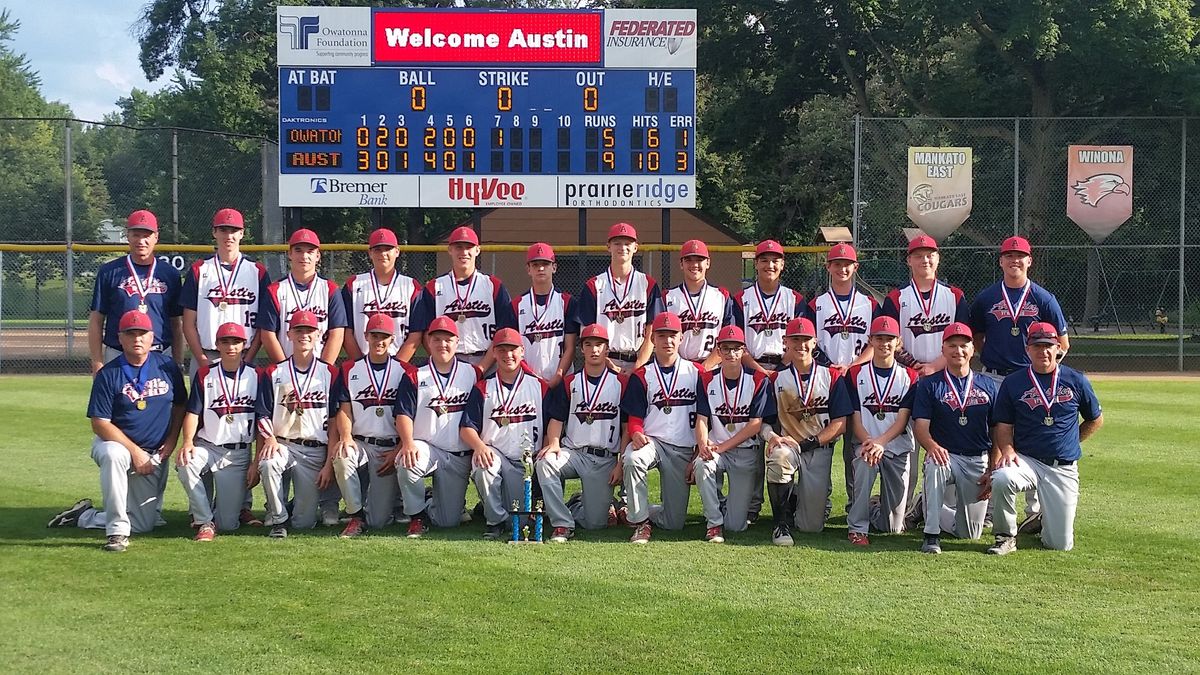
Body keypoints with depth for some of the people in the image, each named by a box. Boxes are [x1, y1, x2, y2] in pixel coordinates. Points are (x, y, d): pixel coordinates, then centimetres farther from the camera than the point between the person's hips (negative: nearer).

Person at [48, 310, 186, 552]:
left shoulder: (167, 367, 0)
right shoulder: (108, 374, -11)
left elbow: (180, 405, 12)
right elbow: (100, 423, -14)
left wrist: (171, 440, -2)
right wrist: (135, 451, -22)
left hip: (155, 456, 4)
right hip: (115, 443, -4)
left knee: (143, 524, 0)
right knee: (115, 456, -42)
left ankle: (84, 516, 23)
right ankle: (117, 531, -33)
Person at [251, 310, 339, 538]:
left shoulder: (330, 374, 4)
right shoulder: (273, 373, 8)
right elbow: (263, 415, 3)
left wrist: (329, 463, -6)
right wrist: (269, 438, -18)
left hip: (316, 451, 0)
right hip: (282, 444, 1)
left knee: (304, 523, -6)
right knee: (268, 464, -37)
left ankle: (301, 506, 31)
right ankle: (277, 519, -15)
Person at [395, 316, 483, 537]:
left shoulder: (472, 374, 7)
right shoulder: (414, 377, 5)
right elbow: (404, 414, -6)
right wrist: (408, 443, -25)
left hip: (460, 457, 1)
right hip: (426, 447, -1)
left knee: (449, 521, -1)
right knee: (407, 464, -37)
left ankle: (433, 505, 37)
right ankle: (417, 516, -11)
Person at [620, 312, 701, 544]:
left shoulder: (696, 373, 7)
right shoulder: (642, 376, 7)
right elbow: (634, 419, 2)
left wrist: (699, 454, 0)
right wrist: (636, 434, -21)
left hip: (684, 450, 1)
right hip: (651, 440, -1)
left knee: (674, 522, -2)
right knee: (632, 459, -39)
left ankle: (633, 511, 28)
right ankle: (640, 522, -23)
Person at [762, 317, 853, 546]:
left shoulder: (832, 377, 2)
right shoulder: (776, 379, 5)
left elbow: (839, 425, -3)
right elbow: (763, 421, 3)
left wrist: (806, 443, -14)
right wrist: (772, 436, -20)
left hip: (820, 449, 0)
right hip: (788, 444, 0)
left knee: (812, 526, -5)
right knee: (778, 458, -39)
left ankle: (816, 497, 33)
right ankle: (782, 523, -21)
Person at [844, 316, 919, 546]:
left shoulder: (909, 376, 4)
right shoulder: (856, 374, 4)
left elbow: (902, 419, -5)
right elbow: (855, 418, -2)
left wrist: (880, 442, -22)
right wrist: (868, 443, -22)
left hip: (898, 446, 1)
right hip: (865, 443, -1)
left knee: (893, 527, 0)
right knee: (865, 464, -40)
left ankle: (875, 510, 37)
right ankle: (857, 527, -25)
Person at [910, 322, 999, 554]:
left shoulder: (989, 386, 9)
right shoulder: (928, 385, 2)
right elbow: (920, 426, -8)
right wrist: (932, 446, -31)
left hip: (979, 460, 3)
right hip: (945, 455, -3)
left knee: (970, 533, 4)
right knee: (935, 466, -41)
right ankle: (931, 534, -29)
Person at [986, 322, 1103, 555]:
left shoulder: (1076, 381, 4)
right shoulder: (1013, 383, 1)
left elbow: (1096, 420, 17)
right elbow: (1004, 427, 3)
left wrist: (1069, 442, 13)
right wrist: (1007, 449, -16)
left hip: (1064, 468, 1)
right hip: (1026, 460, -1)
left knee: (1061, 544, -3)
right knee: (1002, 478, -38)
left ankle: (1048, 518, 35)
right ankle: (1006, 537, -14)